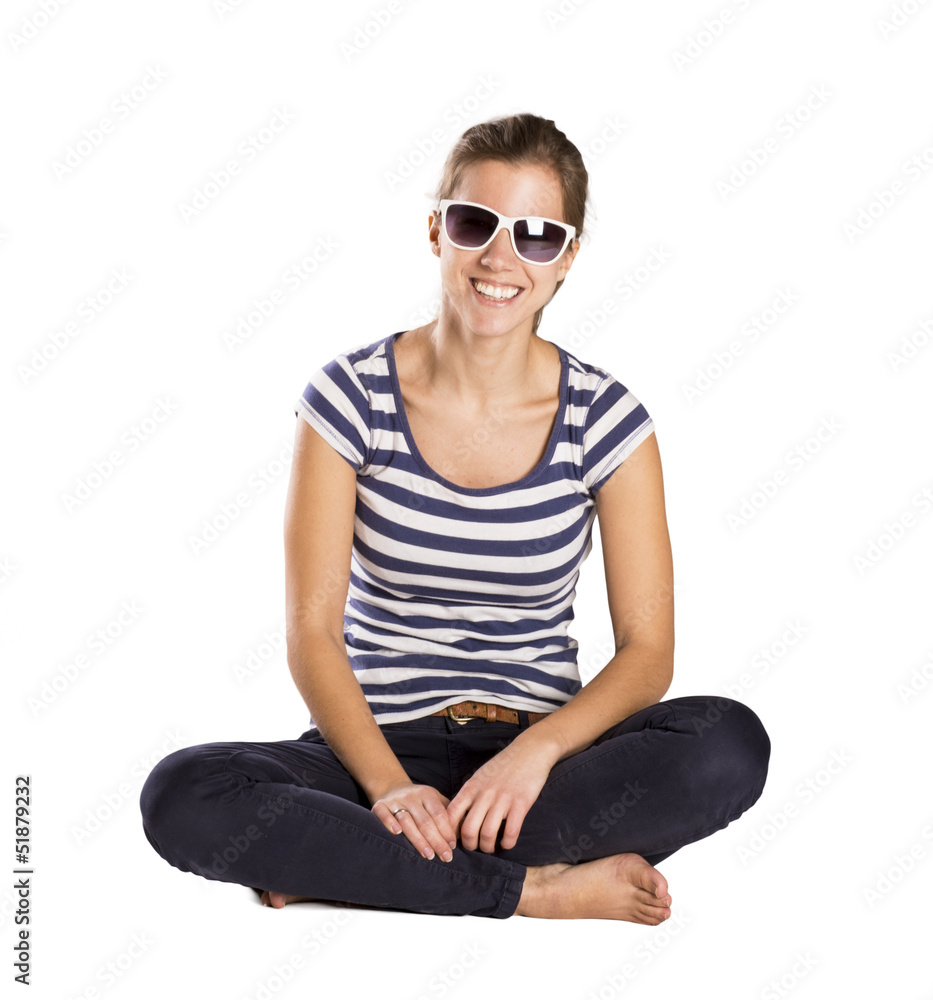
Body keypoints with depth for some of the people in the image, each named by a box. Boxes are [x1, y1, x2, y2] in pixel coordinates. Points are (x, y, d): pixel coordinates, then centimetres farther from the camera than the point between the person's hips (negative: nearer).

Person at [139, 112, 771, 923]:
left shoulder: (604, 419, -2)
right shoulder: (351, 396, -4)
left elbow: (648, 650, -4)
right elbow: (312, 630, -8)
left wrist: (538, 748, -23)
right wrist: (387, 784, -24)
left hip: (538, 756, 1)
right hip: (380, 747, -1)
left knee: (731, 742, -28)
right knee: (181, 799, -29)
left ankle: (329, 859, -23)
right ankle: (540, 888, -22)